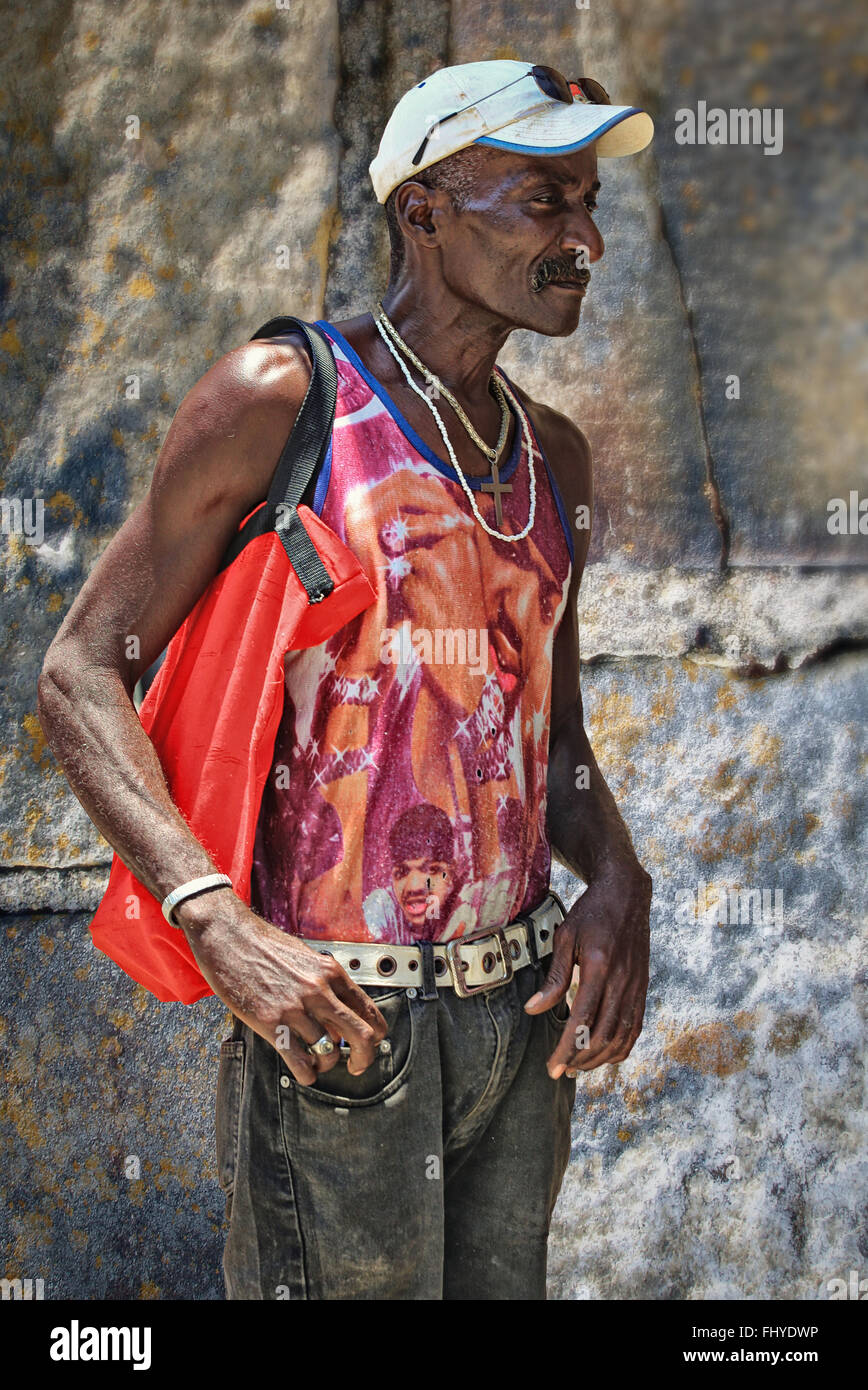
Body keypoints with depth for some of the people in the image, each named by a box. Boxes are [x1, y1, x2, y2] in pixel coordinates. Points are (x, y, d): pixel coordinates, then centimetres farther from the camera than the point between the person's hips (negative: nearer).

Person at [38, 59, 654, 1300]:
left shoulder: (552, 452, 10)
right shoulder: (282, 398, -9)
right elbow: (81, 674, -11)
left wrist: (614, 879, -2)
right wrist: (216, 922, -23)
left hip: (525, 1006, 7)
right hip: (338, 1018, -6)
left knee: (503, 1283, 19)